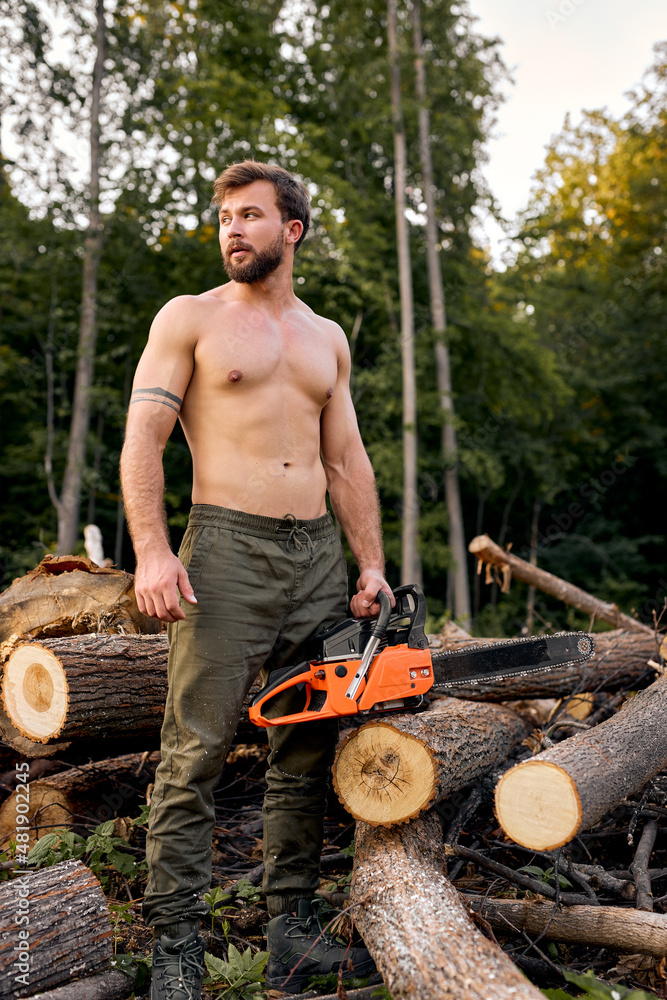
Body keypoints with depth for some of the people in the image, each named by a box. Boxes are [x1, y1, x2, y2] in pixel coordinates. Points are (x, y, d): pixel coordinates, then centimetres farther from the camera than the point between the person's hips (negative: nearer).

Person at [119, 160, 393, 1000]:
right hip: (227, 550, -5)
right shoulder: (189, 318, 5)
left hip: (318, 556, 5)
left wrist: (372, 567, 9)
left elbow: (347, 462, 17)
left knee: (307, 754, 7)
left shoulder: (327, 338, 19)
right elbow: (142, 440, -4)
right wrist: (151, 551, -18)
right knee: (195, 754, -7)